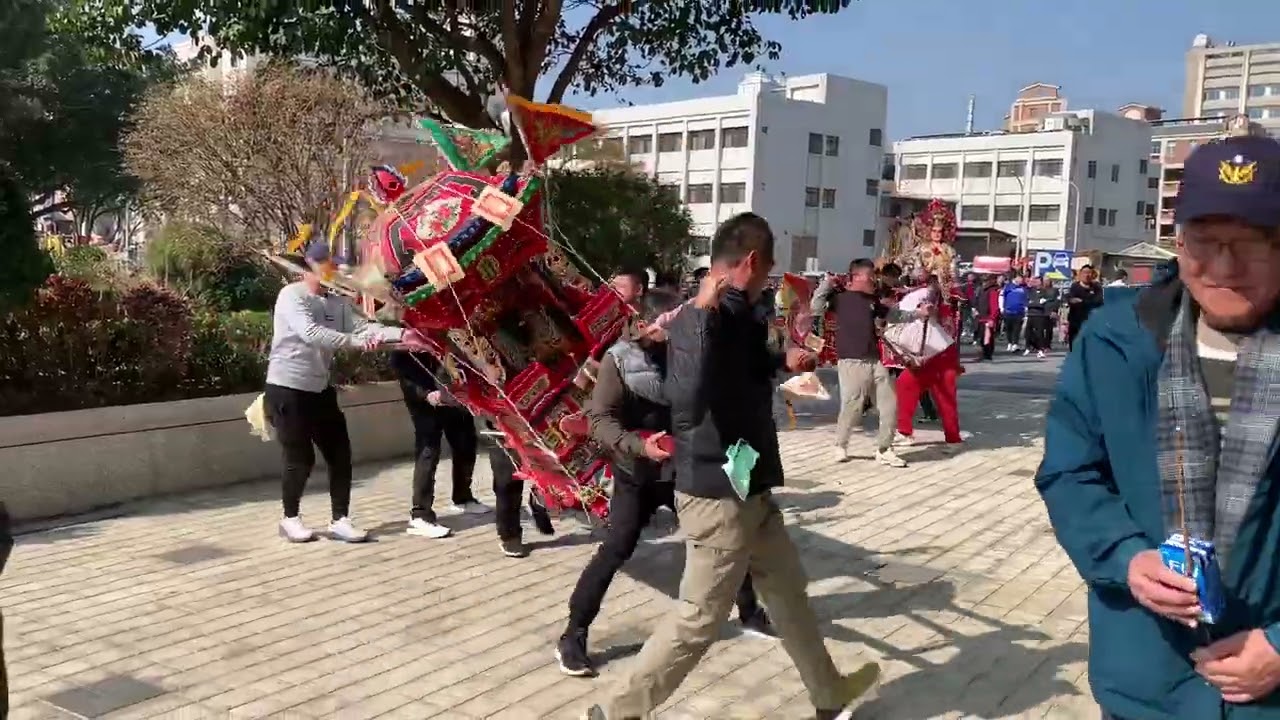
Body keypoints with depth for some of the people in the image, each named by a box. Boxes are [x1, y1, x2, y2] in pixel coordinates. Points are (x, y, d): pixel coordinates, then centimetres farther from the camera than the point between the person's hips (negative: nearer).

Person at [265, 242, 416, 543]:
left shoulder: (337, 303, 6)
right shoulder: (291, 296, -14)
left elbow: (363, 326, -6)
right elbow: (311, 333, -28)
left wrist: (401, 334, -21)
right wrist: (356, 341, -35)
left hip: (320, 390, 7)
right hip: (287, 389, -7)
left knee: (340, 454, 4)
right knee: (300, 459, 0)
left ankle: (340, 520, 13)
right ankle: (290, 518, 21)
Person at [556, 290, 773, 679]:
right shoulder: (619, 359, -13)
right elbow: (599, 419, -17)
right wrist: (639, 445, -32)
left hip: (683, 468, 5)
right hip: (637, 474, -5)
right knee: (615, 551, -8)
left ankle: (750, 613, 32)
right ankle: (572, 636, 4)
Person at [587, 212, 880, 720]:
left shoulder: (735, 315, 8)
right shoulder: (702, 321, -24)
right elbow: (688, 404, -41)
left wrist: (781, 362, 34)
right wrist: (703, 315, -42)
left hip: (746, 489, 10)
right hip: (719, 496, -10)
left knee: (788, 592, 24)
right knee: (697, 620, 1)